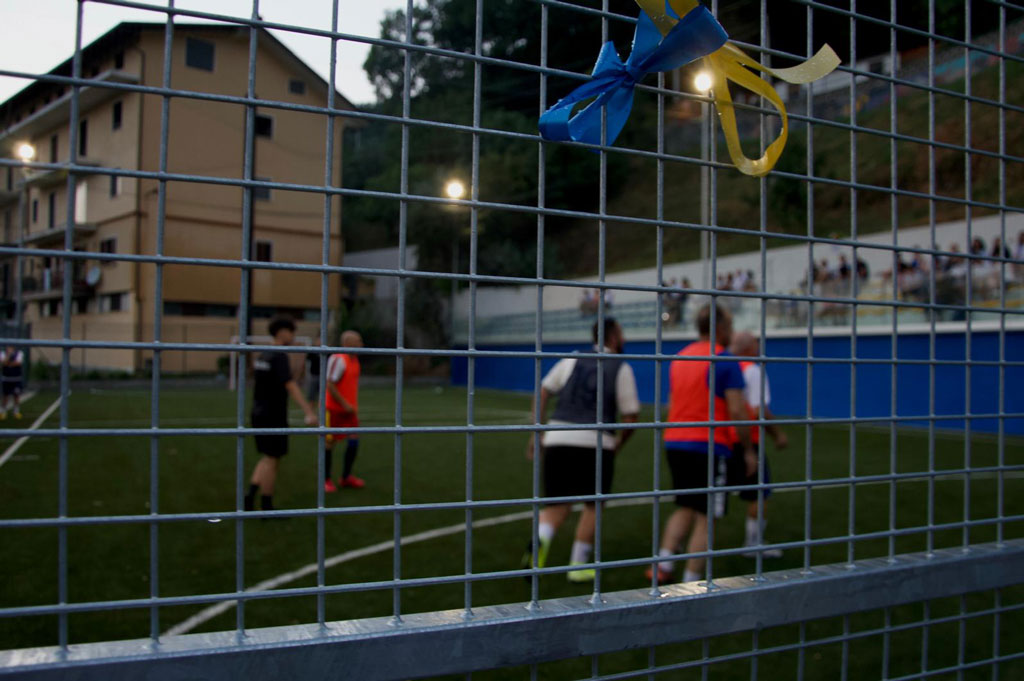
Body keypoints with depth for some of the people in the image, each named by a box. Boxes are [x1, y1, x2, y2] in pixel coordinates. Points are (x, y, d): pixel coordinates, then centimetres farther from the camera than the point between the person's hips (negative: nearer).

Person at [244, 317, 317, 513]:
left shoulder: (262, 356, 12)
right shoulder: (280, 357, -16)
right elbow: (291, 386, -28)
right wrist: (309, 412, -35)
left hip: (259, 414, 9)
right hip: (274, 417, -9)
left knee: (268, 458, 16)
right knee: (272, 459, 0)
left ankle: (251, 494, 5)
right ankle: (266, 506, 6)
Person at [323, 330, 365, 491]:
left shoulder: (354, 360, 11)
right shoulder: (338, 360, -17)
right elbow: (329, 385, -21)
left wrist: (353, 406, 15)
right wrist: (344, 404, -19)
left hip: (348, 409, 8)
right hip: (334, 409, -8)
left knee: (354, 441, 4)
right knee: (330, 442, 2)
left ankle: (346, 477, 17)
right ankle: (326, 480, 13)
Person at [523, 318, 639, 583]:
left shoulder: (572, 360, 15)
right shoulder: (622, 369, 6)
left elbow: (543, 391, 9)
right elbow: (630, 417, 3)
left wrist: (536, 433, 11)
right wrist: (617, 445, 20)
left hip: (558, 438, 3)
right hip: (595, 442, -3)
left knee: (557, 505, 13)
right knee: (592, 505, 17)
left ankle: (540, 539, -17)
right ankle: (577, 565, 18)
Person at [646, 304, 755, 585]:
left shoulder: (679, 357, 13)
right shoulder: (725, 360, -9)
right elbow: (736, 410, -14)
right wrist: (748, 449, -5)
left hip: (675, 443, 7)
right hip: (709, 446, -7)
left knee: (685, 508, 20)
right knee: (705, 518, 2)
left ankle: (663, 564, 8)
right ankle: (690, 583, 4)